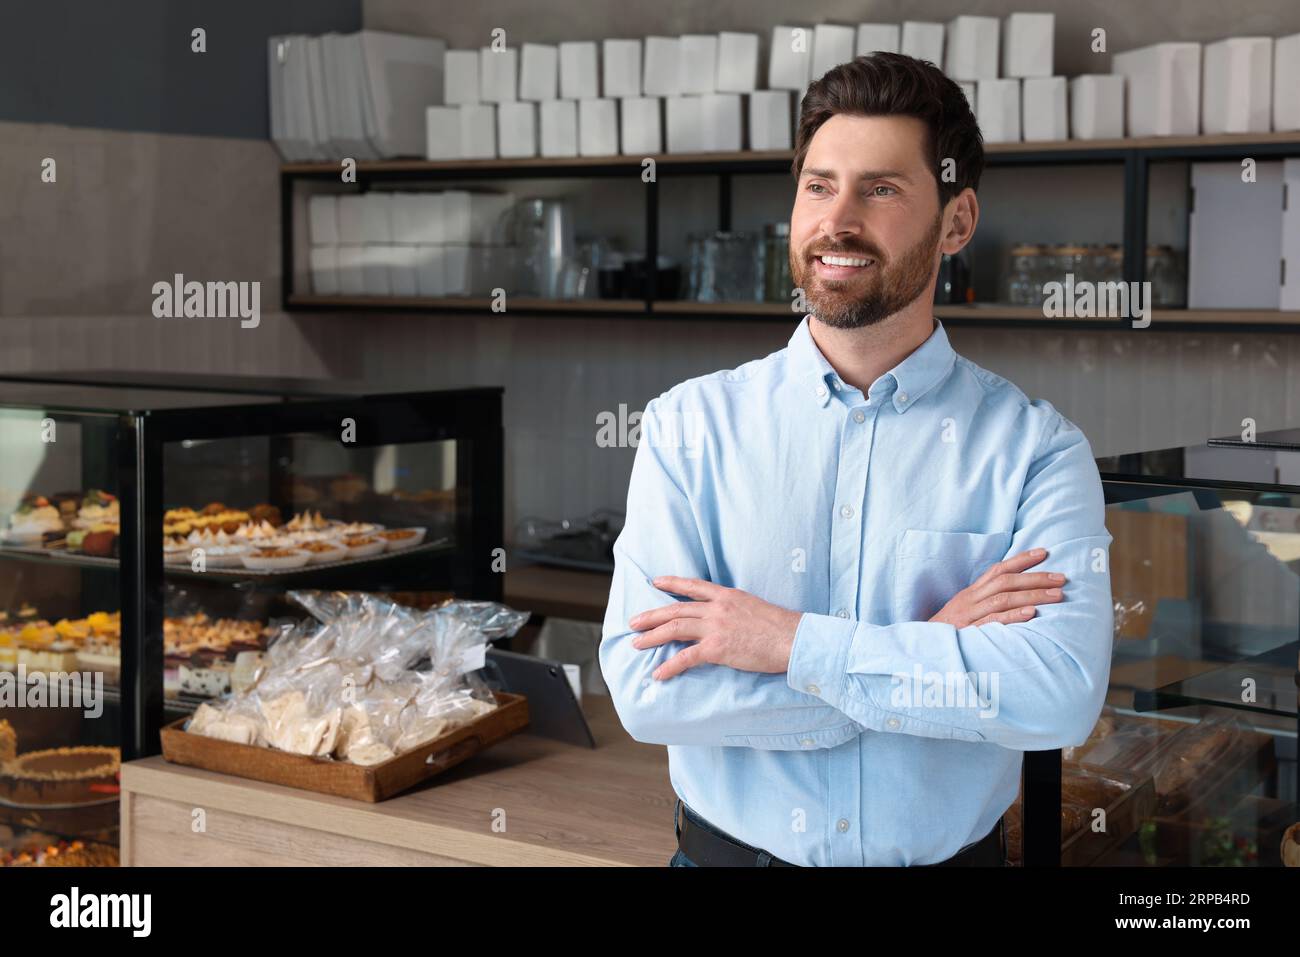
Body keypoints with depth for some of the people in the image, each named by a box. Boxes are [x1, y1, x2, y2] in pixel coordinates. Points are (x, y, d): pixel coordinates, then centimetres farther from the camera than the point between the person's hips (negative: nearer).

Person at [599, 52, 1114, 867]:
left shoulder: (1034, 447, -9)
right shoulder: (689, 425, -7)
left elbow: (1064, 693, -23)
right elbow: (646, 689, -17)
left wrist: (792, 641, -23)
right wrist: (936, 656, -19)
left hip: (947, 852, 0)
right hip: (729, 846, 1)